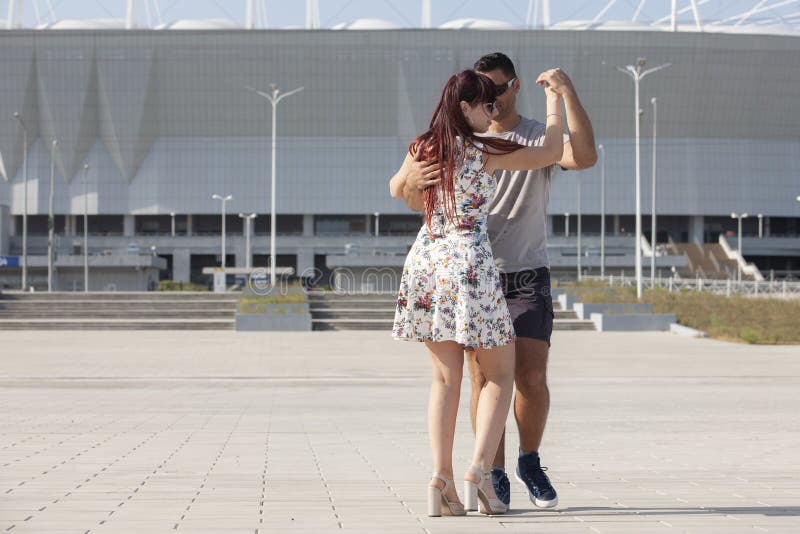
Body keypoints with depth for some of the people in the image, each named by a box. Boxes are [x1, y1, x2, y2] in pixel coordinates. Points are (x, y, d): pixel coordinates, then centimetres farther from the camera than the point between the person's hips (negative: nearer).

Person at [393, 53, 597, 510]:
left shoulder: (541, 138, 1)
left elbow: (586, 157, -21)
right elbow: (417, 203, -1)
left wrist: (568, 91, -28)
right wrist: (412, 181, -26)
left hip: (528, 275, -1)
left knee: (531, 377, -9)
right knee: (485, 378, -4)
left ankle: (530, 462, 14)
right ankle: (495, 477, 3)